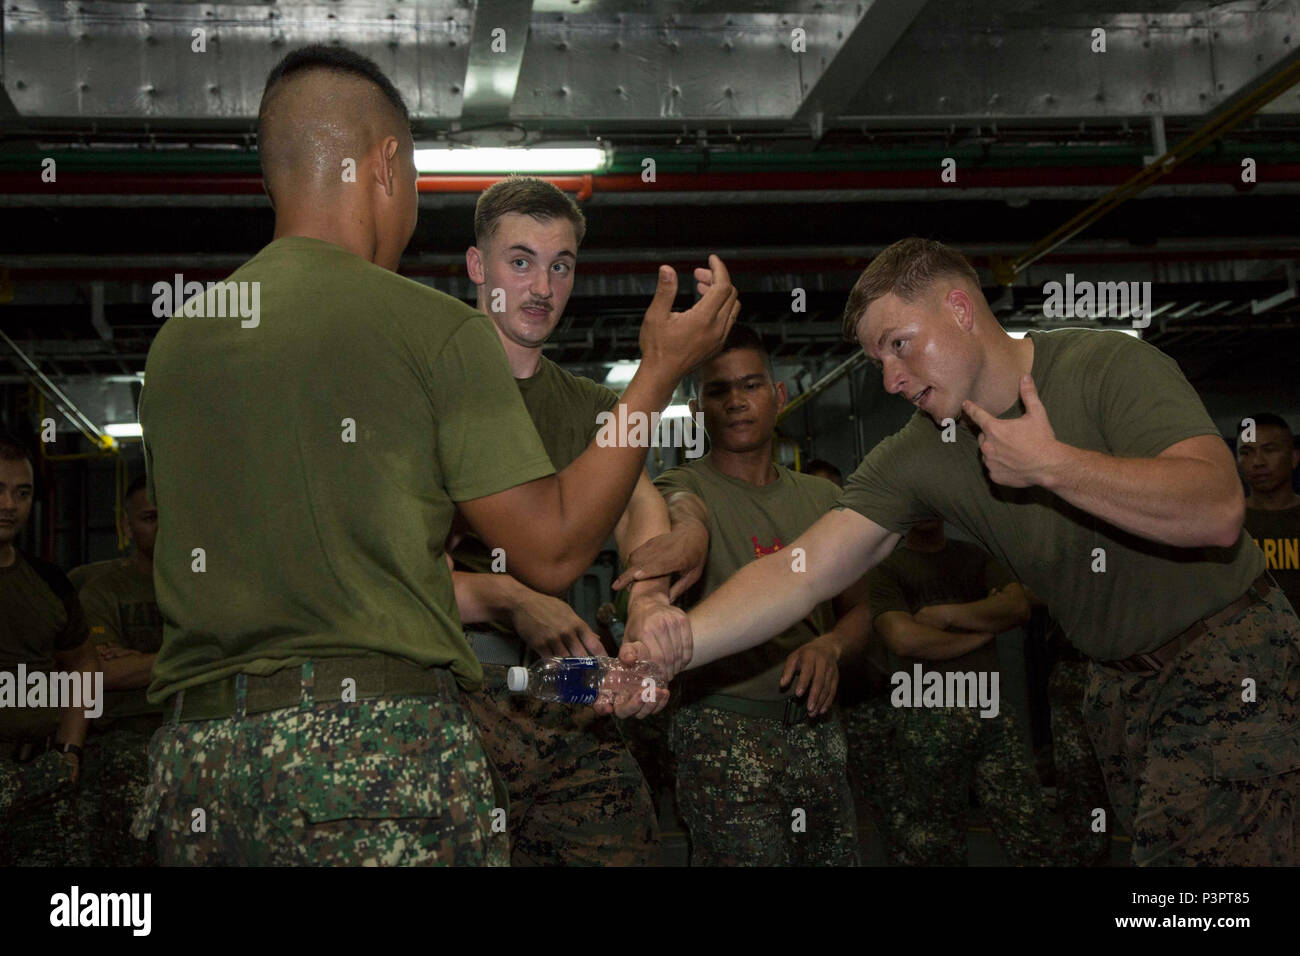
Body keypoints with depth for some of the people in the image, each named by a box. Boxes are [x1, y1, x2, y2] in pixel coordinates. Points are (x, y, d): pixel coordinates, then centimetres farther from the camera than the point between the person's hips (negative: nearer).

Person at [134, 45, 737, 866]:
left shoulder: (177, 340, 11)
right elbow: (552, 551, -2)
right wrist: (660, 374, 9)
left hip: (195, 750, 6)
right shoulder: (434, 327, -5)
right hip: (380, 744, -5)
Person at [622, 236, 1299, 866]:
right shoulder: (916, 458, -4)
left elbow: (1216, 513, -29)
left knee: (1191, 854, -16)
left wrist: (1050, 464, -29)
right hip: (1120, 682, 5)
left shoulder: (1108, 367, -17)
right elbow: (802, 574, -10)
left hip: (1230, 652, -5)